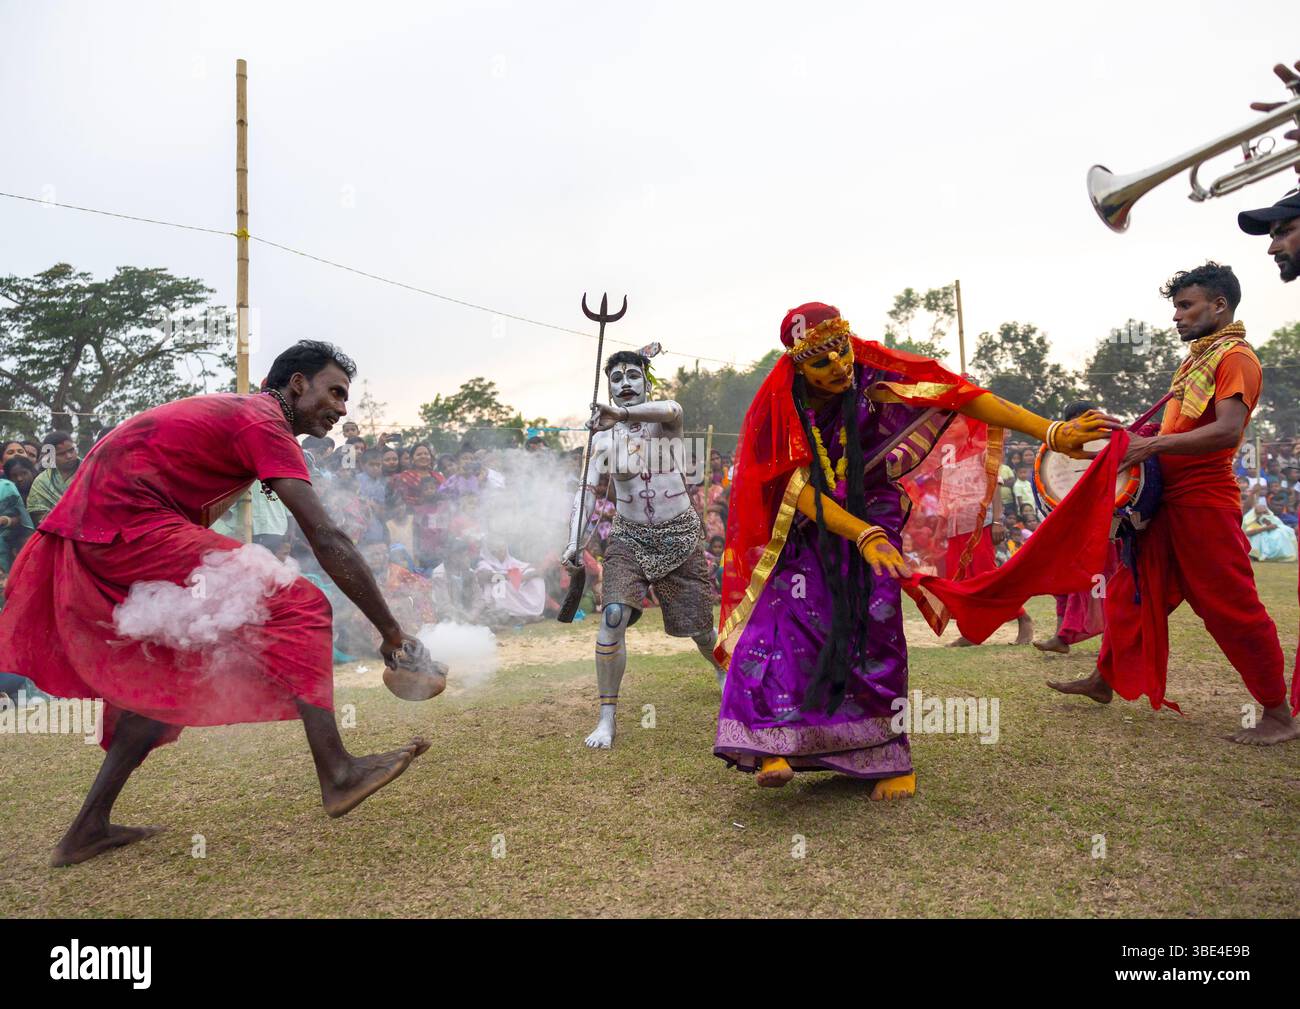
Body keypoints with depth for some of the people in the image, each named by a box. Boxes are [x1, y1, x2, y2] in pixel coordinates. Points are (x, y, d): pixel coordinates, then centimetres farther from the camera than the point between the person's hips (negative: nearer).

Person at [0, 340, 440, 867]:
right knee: (299, 607, -12)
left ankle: (89, 829, 24)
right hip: (130, 529, -10)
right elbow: (327, 540, -16)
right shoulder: (265, 424, -9)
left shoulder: (229, 408, 21)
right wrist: (392, 631, -14)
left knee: (168, 676, 19)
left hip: (82, 536, 11)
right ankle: (337, 774, -14)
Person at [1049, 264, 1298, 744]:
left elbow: (1227, 431, -24)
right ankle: (1105, 680, 25)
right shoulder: (1197, 359, 17)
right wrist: (1137, 440, 5)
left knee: (1232, 607, -2)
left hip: (1204, 503, -9)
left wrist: (1153, 444, -27)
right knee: (1132, 591, 13)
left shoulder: (1236, 357, -10)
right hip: (1167, 500, 9)